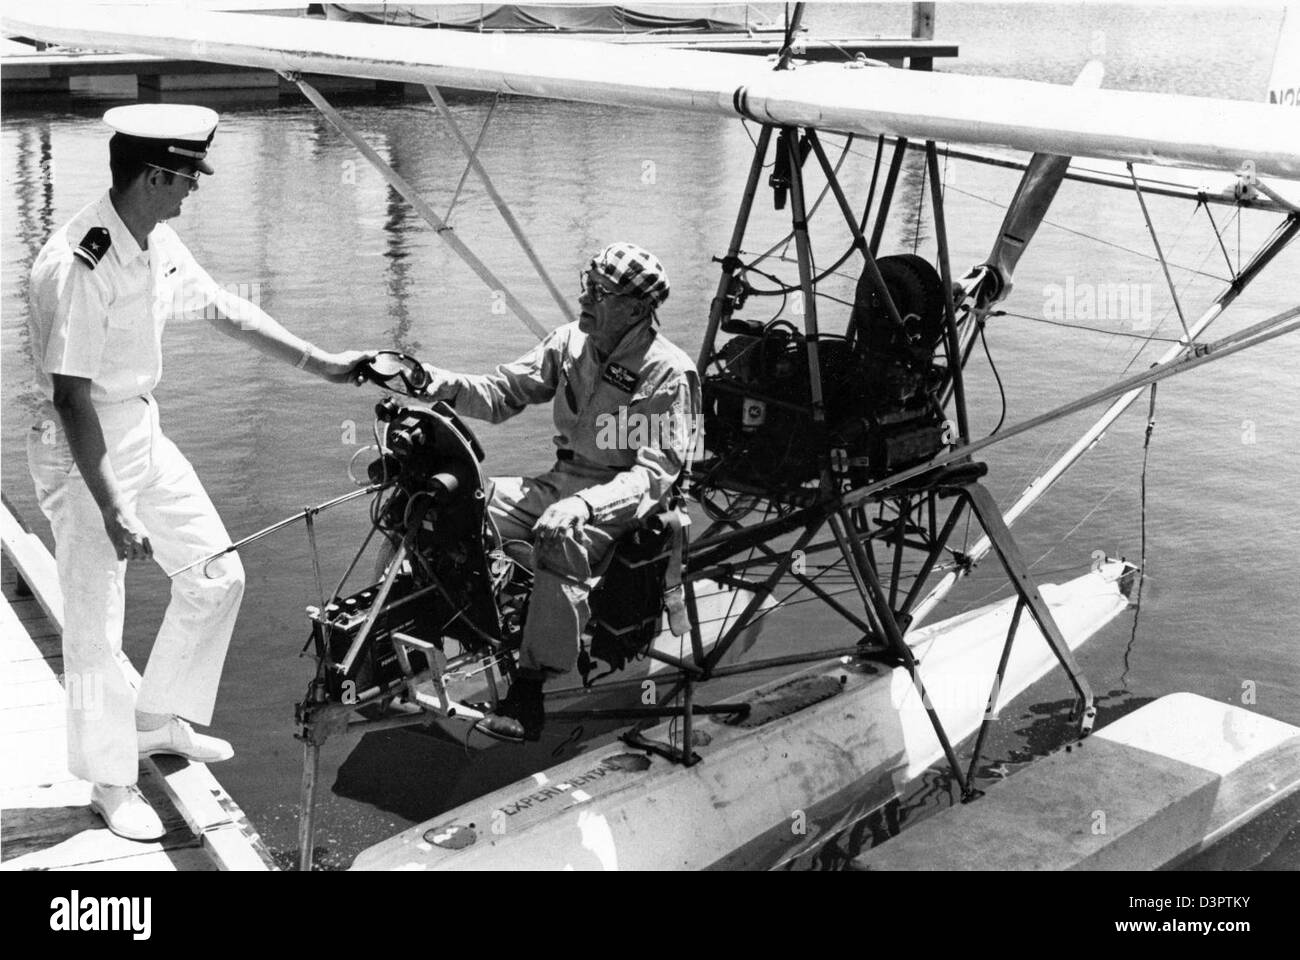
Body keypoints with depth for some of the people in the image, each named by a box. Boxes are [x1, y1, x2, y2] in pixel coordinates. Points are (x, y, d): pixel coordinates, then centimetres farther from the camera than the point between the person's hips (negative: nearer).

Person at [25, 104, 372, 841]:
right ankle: (112, 783, 21)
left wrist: (320, 364, 15)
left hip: (142, 429, 9)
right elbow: (70, 397, -25)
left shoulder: (158, 243, 0)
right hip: (82, 448, -9)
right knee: (97, 624, 2)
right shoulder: (81, 266, -26)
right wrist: (112, 510, -25)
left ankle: (160, 720, 34)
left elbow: (222, 309, 14)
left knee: (217, 575, 15)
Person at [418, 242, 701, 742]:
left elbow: (657, 471, -21)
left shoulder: (668, 372, -14)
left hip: (620, 498, -6)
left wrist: (585, 504, -36)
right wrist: (448, 385, -18)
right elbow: (504, 392, 4)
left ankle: (530, 687, -30)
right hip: (561, 483, 7)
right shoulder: (571, 341, 5)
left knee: (562, 541, -37)